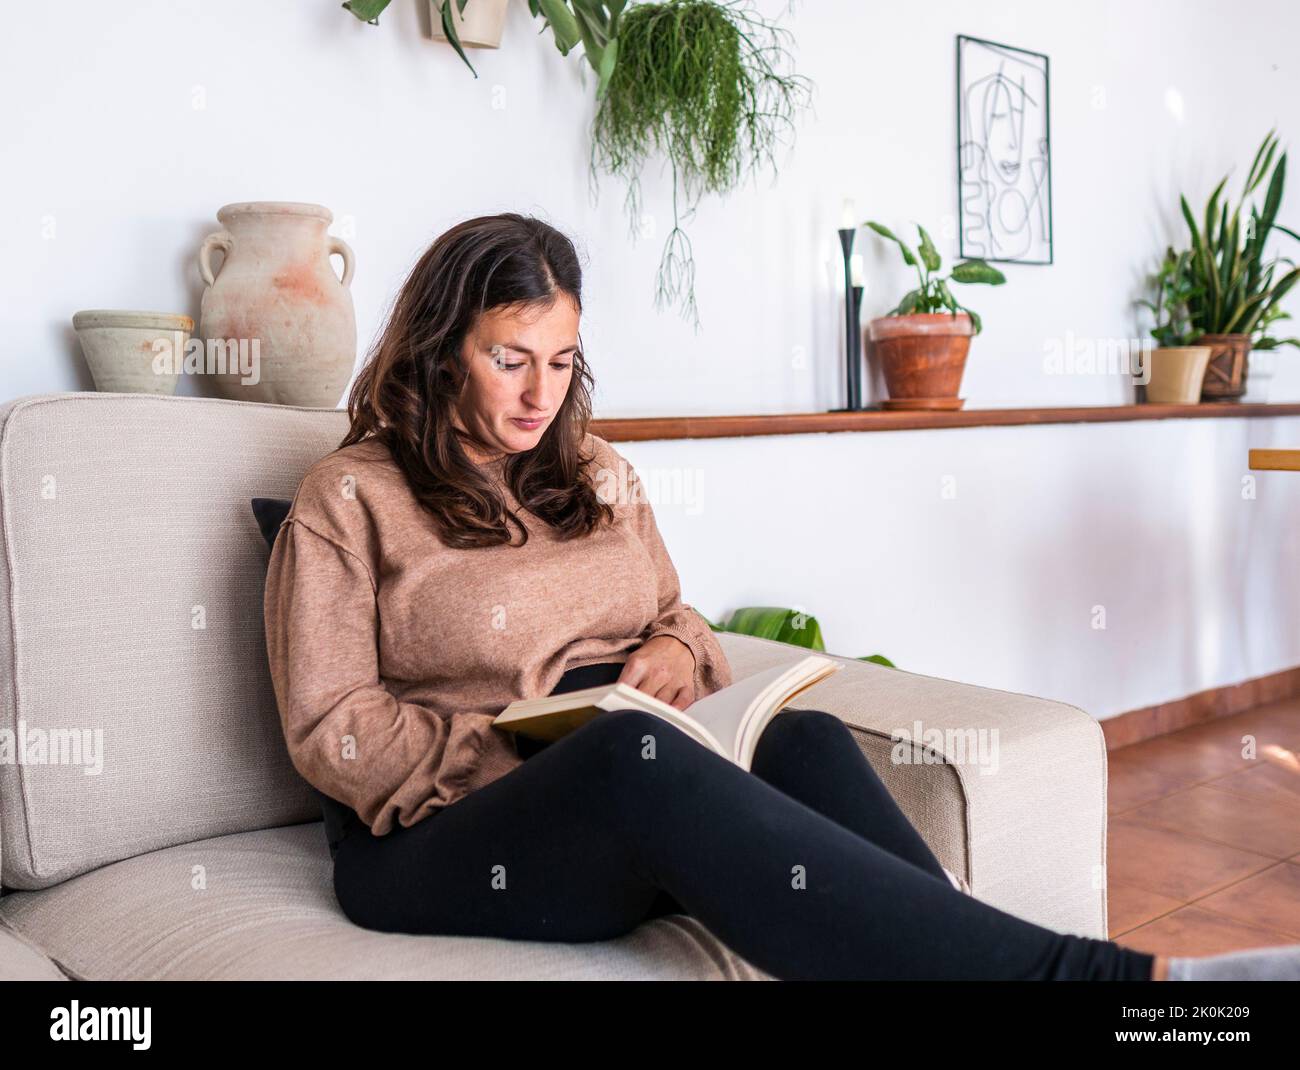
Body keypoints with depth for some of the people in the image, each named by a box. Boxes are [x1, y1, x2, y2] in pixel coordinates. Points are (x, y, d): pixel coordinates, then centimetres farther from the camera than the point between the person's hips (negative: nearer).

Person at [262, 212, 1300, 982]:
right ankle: (1117, 976, -45)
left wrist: (675, 651, -1)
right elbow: (332, 731, -4)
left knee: (801, 739, -29)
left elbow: (679, 619, 24)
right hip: (443, 836, -5)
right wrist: (513, 755, -14)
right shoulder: (348, 500, 3)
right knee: (632, 752, -39)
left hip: (632, 800, 5)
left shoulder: (599, 475, 19)